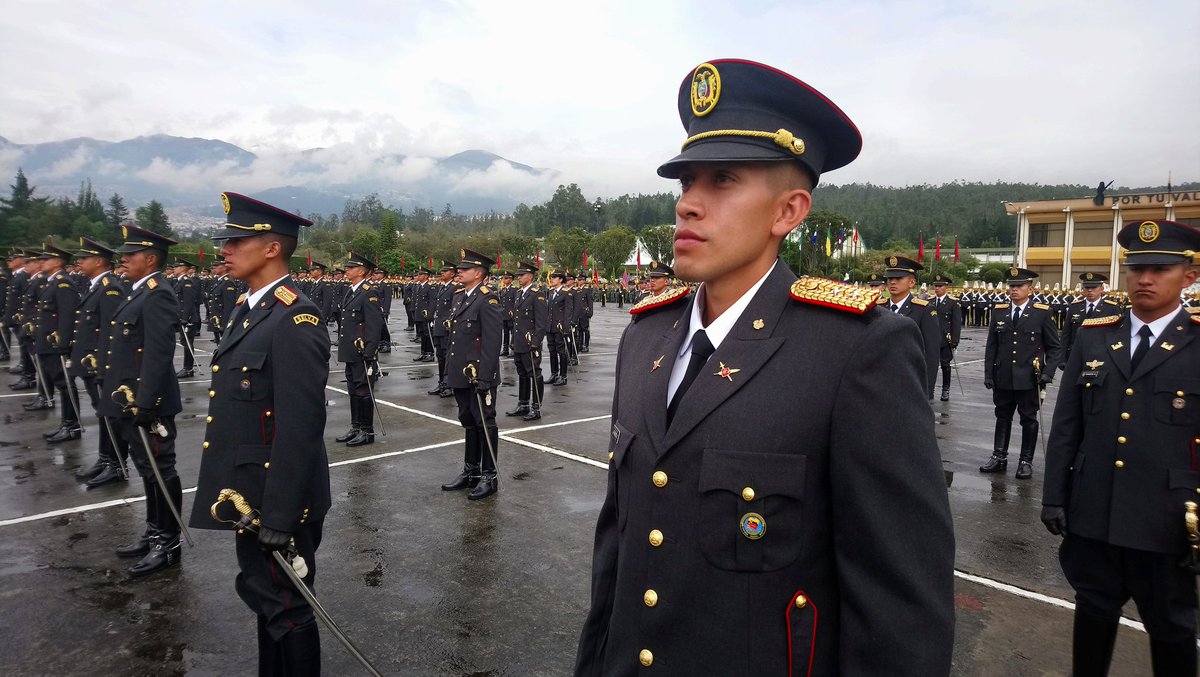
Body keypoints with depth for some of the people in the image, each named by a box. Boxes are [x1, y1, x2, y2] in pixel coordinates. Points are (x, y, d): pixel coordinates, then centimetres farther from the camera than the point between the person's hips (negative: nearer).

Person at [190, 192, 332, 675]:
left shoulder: (295, 320, -22)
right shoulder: (251, 309, 9)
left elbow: (302, 426, -25)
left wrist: (278, 517, -23)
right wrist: (246, 498, 18)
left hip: (278, 498, -9)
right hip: (249, 491, 9)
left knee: (285, 607, 7)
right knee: (264, 595, 23)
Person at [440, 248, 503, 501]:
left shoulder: (488, 300, -14)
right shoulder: (460, 297, 13)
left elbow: (492, 342, -19)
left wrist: (483, 376, -22)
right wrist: (450, 370, 16)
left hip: (480, 375, -8)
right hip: (460, 375, 8)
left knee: (485, 424, 2)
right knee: (469, 422, 17)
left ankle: (490, 477, 13)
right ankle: (471, 472, 29)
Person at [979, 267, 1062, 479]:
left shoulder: (1043, 312, -4)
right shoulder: (998, 311, 5)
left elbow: (1055, 348, -1)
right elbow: (991, 346, 7)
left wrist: (1047, 373, -11)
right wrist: (988, 374, 2)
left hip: (1029, 379, -3)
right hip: (1003, 378, 3)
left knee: (1029, 420, 7)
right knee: (1002, 417, 11)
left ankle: (1026, 461, 16)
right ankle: (999, 457, 19)